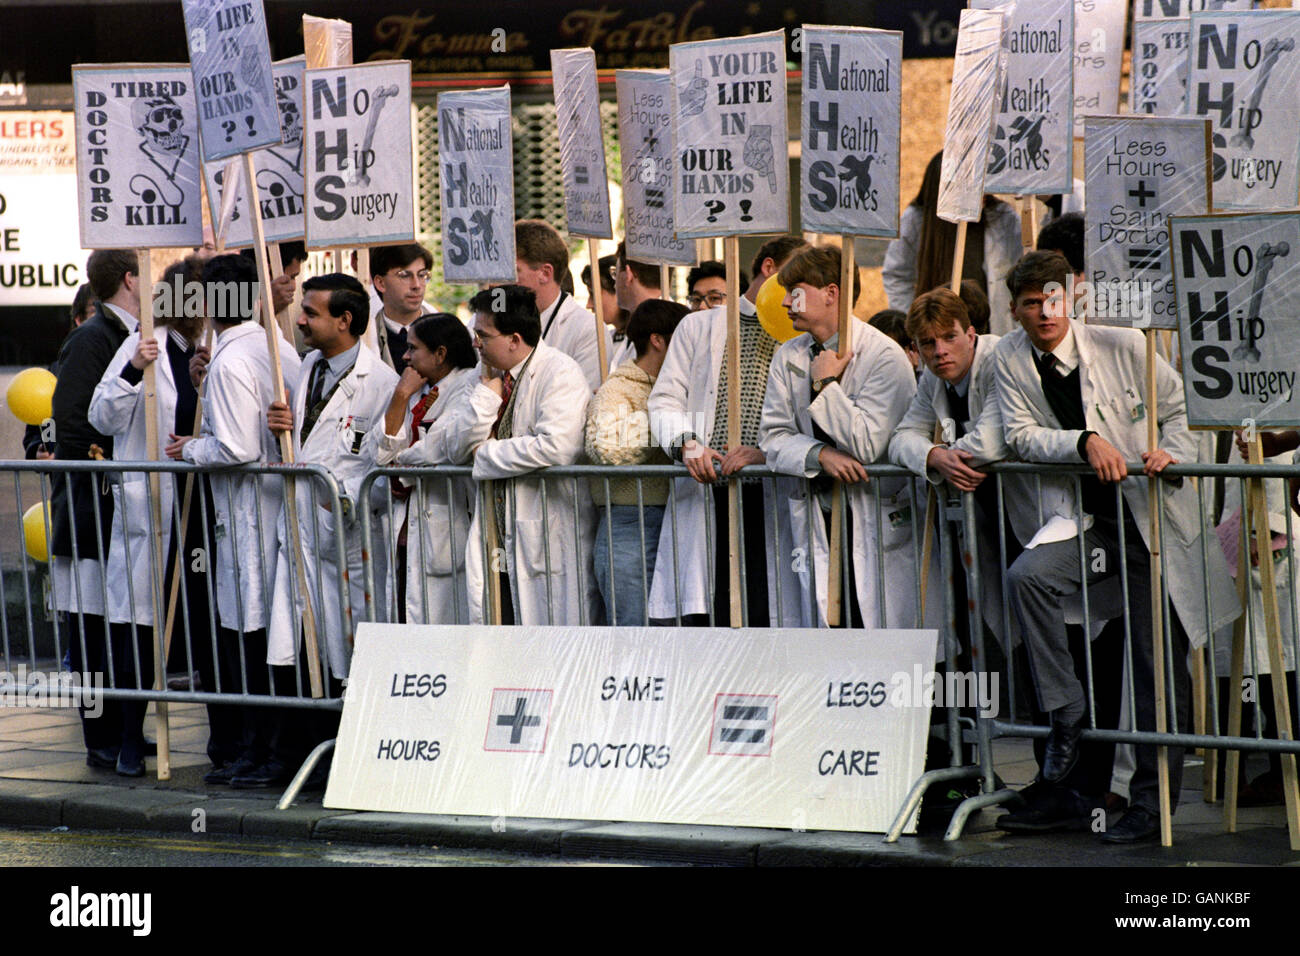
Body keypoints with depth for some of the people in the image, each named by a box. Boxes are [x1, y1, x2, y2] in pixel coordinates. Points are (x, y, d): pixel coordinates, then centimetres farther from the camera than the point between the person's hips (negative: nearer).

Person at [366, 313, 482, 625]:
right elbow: (381, 452, 9)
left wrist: (402, 459, -2)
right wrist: (400, 397, 0)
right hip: (408, 527, 7)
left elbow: (456, 445, -20)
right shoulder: (414, 392, 18)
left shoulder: (470, 386, -5)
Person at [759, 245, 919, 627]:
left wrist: (825, 384, -11)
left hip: (878, 518, -5)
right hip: (816, 519, 5)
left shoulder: (884, 357, -9)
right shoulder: (789, 358, 9)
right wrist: (820, 455, -14)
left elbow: (866, 445, -17)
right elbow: (773, 437, 5)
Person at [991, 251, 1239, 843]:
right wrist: (1085, 442, -22)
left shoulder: (1123, 346, -8)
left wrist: (1172, 453, -17)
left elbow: (1178, 409, 2)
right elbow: (1021, 434, -7)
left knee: (1158, 662, -3)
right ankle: (1067, 714, -14)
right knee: (1025, 577, -28)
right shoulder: (1010, 359, -1)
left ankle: (1152, 800, 5)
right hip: (1081, 516, 2)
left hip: (1153, 510, -2)